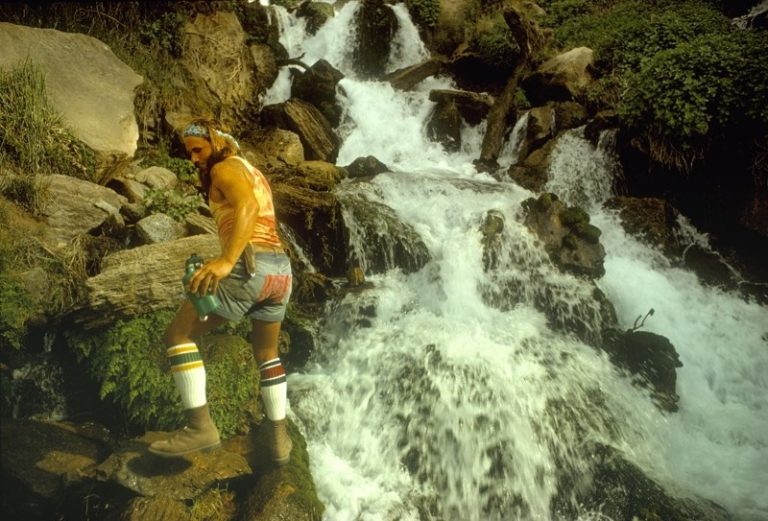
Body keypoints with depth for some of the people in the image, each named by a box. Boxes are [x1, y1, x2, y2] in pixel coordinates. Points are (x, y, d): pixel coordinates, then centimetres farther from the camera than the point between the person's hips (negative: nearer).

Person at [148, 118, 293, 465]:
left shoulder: (225, 168, 0)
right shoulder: (254, 173, 27)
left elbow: (247, 207, -21)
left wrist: (226, 261, -32)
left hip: (250, 268, -9)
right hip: (281, 270, 9)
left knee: (178, 334, 0)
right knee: (267, 354, 24)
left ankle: (200, 426, -8)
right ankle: (279, 438, 29)